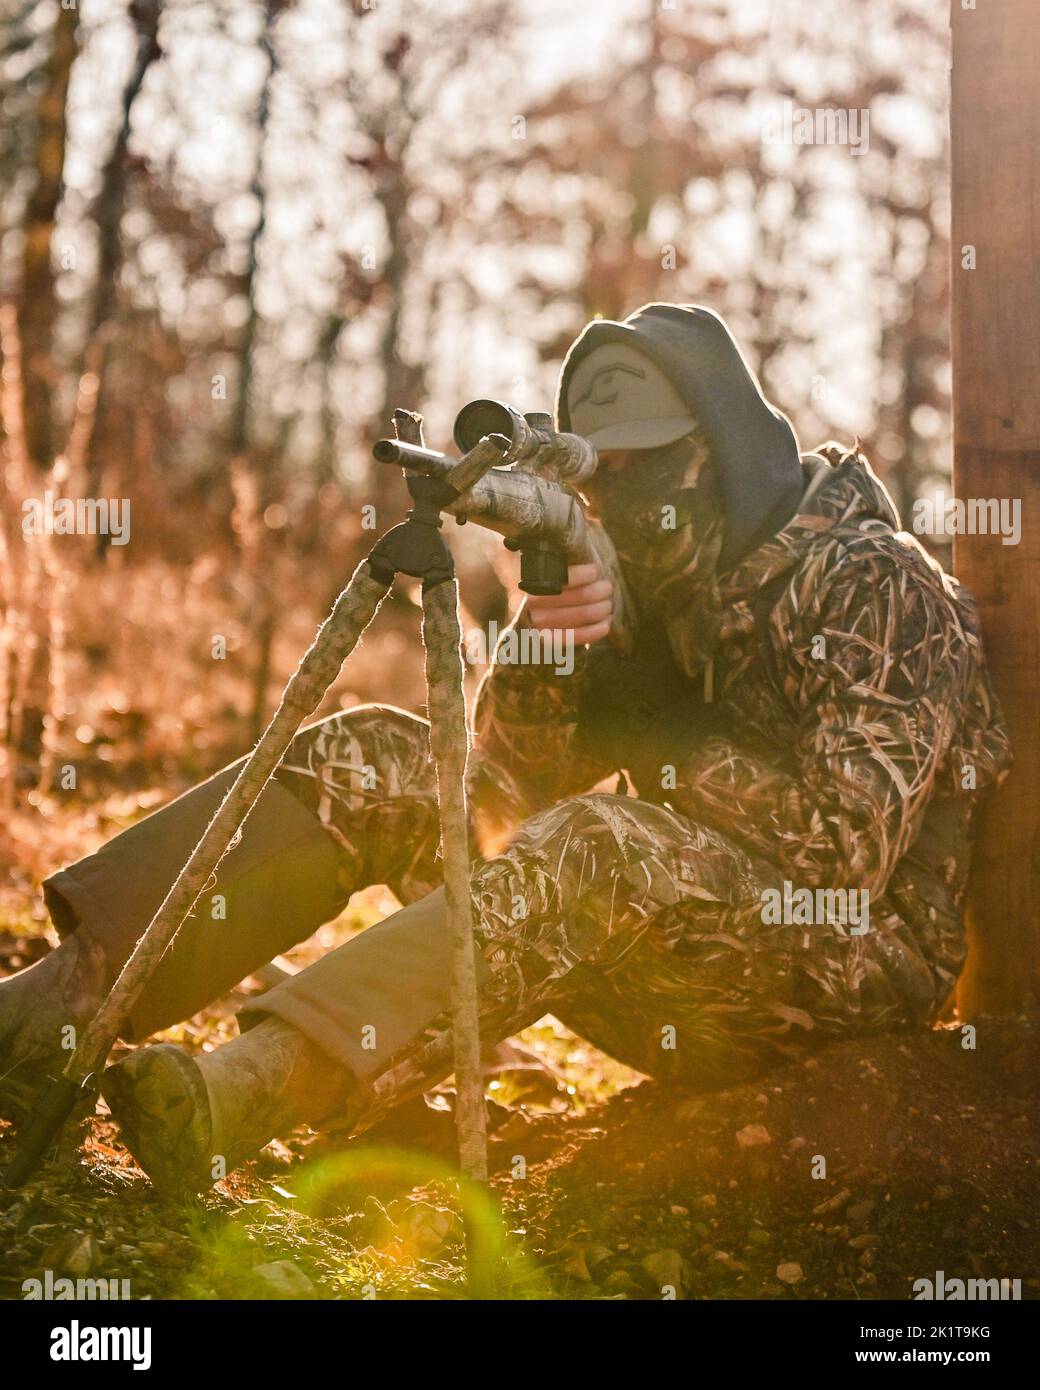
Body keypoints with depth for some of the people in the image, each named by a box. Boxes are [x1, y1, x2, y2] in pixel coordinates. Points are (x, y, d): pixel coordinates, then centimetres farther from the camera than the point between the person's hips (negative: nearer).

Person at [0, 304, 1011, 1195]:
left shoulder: (878, 583, -10)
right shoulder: (655, 593, 12)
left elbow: (846, 840, -20)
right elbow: (511, 791, 5)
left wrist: (669, 748, -10)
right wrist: (538, 646, -14)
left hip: (858, 968, -7)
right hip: (686, 956, 7)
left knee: (600, 846, -37)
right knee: (369, 759, -7)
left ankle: (238, 1096, -54)